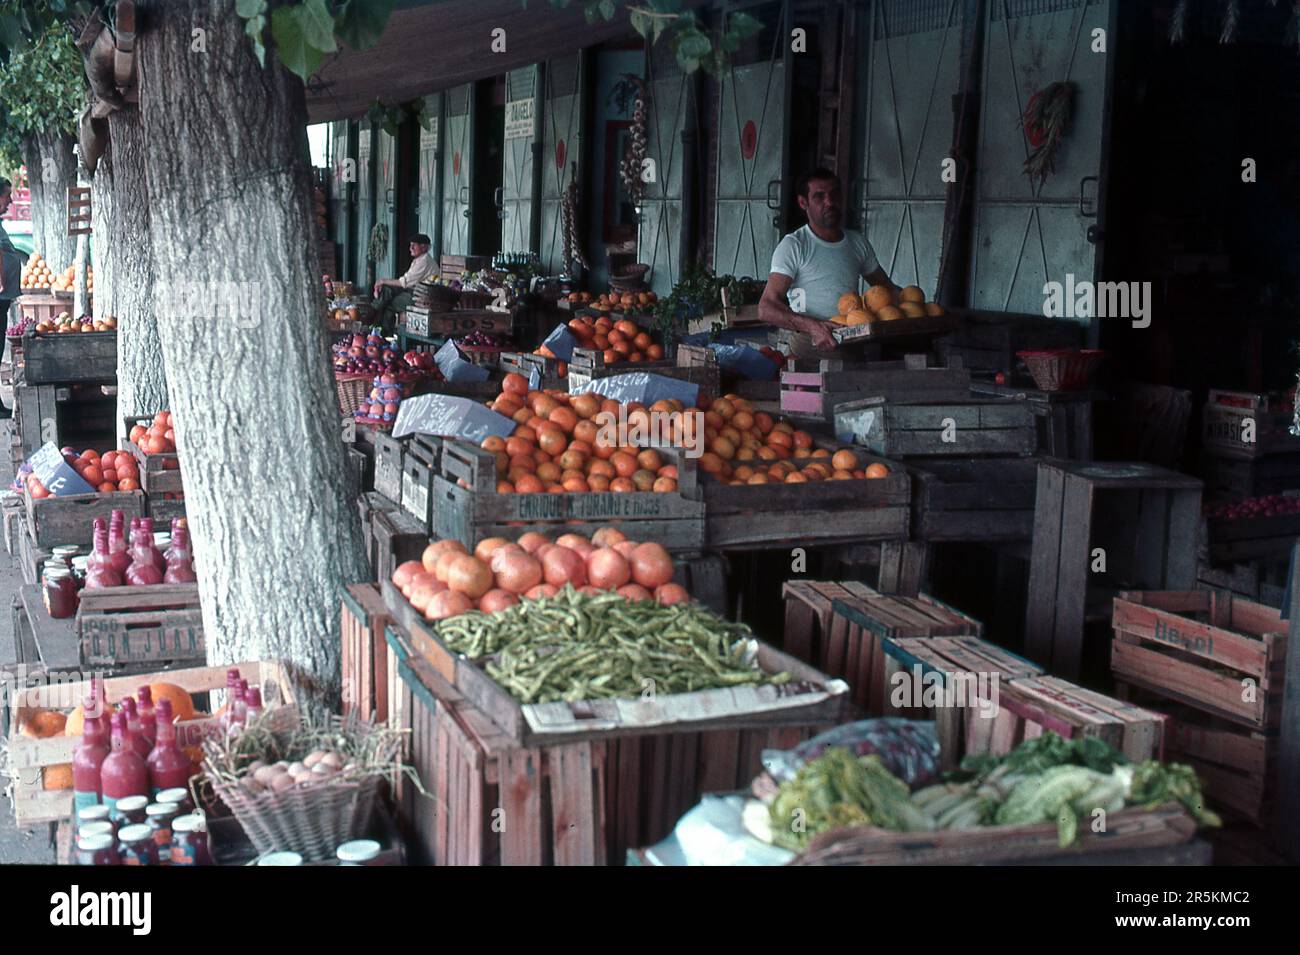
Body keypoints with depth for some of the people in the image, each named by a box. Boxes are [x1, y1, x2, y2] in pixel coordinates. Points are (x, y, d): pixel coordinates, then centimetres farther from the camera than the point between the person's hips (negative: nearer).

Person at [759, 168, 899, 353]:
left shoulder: (858, 242, 18)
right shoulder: (793, 245, 0)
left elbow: (887, 288, 29)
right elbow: (766, 309, -10)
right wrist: (811, 326, -26)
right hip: (810, 343, -5)